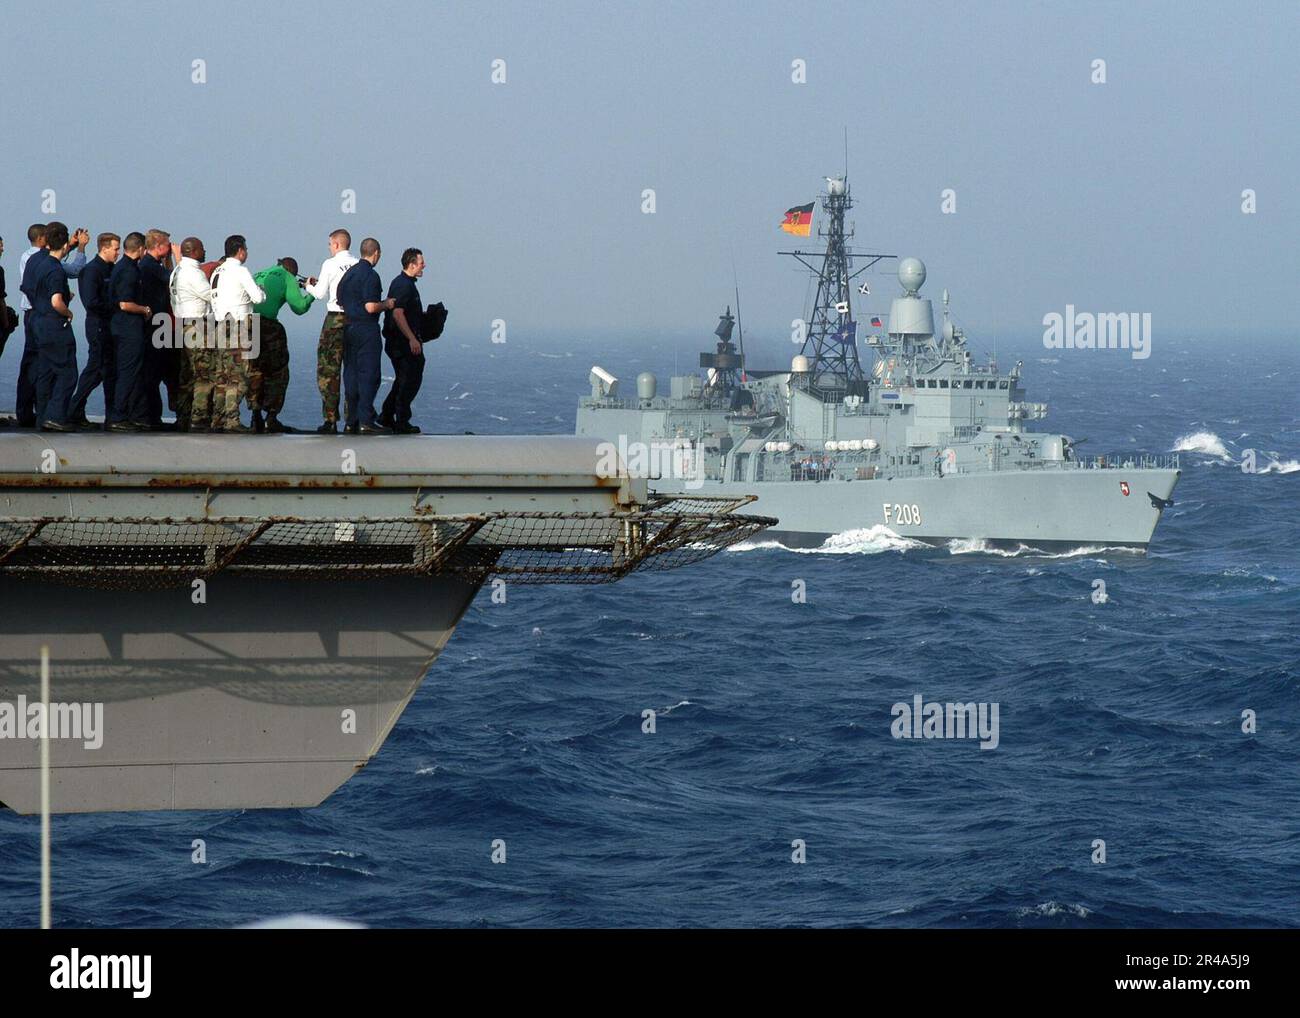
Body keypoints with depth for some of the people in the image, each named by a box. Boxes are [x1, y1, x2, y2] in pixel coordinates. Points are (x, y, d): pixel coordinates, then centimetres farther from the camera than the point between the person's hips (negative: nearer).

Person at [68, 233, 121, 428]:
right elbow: (90, 302, -21)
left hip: (110, 325, 9)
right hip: (98, 324, -9)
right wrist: (113, 308, -14)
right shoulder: (92, 270, -12)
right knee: (95, 369, -7)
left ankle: (112, 415, 12)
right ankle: (75, 411, 0)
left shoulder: (111, 269, 15)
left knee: (111, 369, 9)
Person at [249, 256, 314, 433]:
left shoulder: (260, 275, 26)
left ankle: (256, 417, 10)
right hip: (268, 325, -5)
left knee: (254, 372, 14)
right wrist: (310, 295, 21)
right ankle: (271, 418, -1)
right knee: (277, 373, 6)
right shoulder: (287, 277, 8)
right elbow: (299, 307, 3)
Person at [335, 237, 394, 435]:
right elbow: (371, 307, -20)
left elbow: (340, 303, 15)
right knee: (369, 374, -6)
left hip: (349, 328, 8)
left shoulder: (348, 273, 12)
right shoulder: (370, 275, -14)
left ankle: (352, 421, 12)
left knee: (351, 374, 10)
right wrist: (387, 304, -2)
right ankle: (366, 421, -11)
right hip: (367, 330, -8)